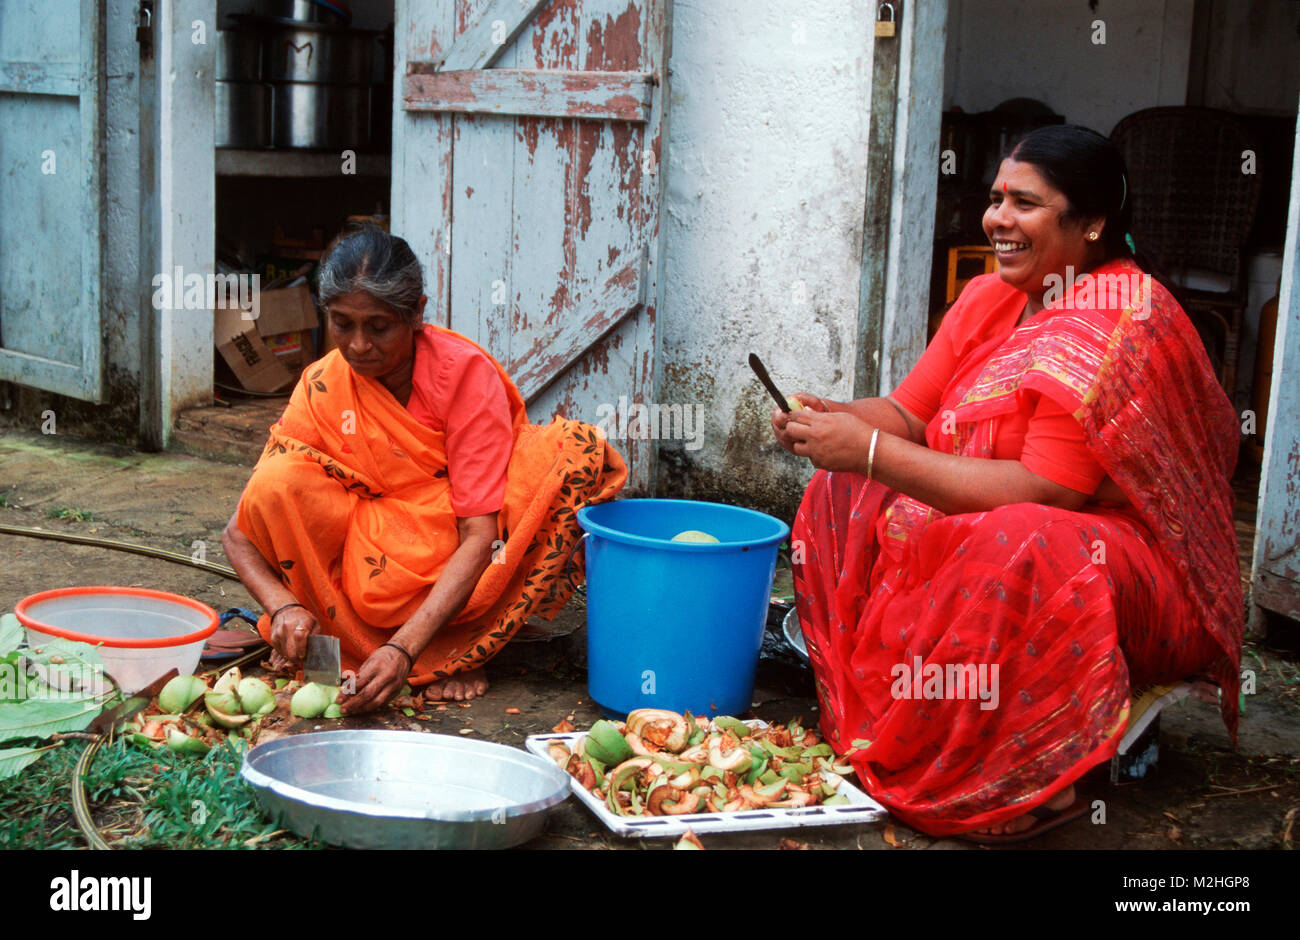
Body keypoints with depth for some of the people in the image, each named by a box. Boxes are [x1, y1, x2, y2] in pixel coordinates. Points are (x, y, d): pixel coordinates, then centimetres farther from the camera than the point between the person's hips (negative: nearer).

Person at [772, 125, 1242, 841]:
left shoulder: (1120, 326, -22)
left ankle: (1035, 783, -19)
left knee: (1013, 549, -40)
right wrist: (834, 419, -17)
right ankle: (867, 717, 3)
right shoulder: (990, 299, 5)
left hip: (1143, 579, -9)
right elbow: (908, 413, 6)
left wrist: (871, 451, -28)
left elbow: (1045, 494, -28)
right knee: (845, 495, 3)